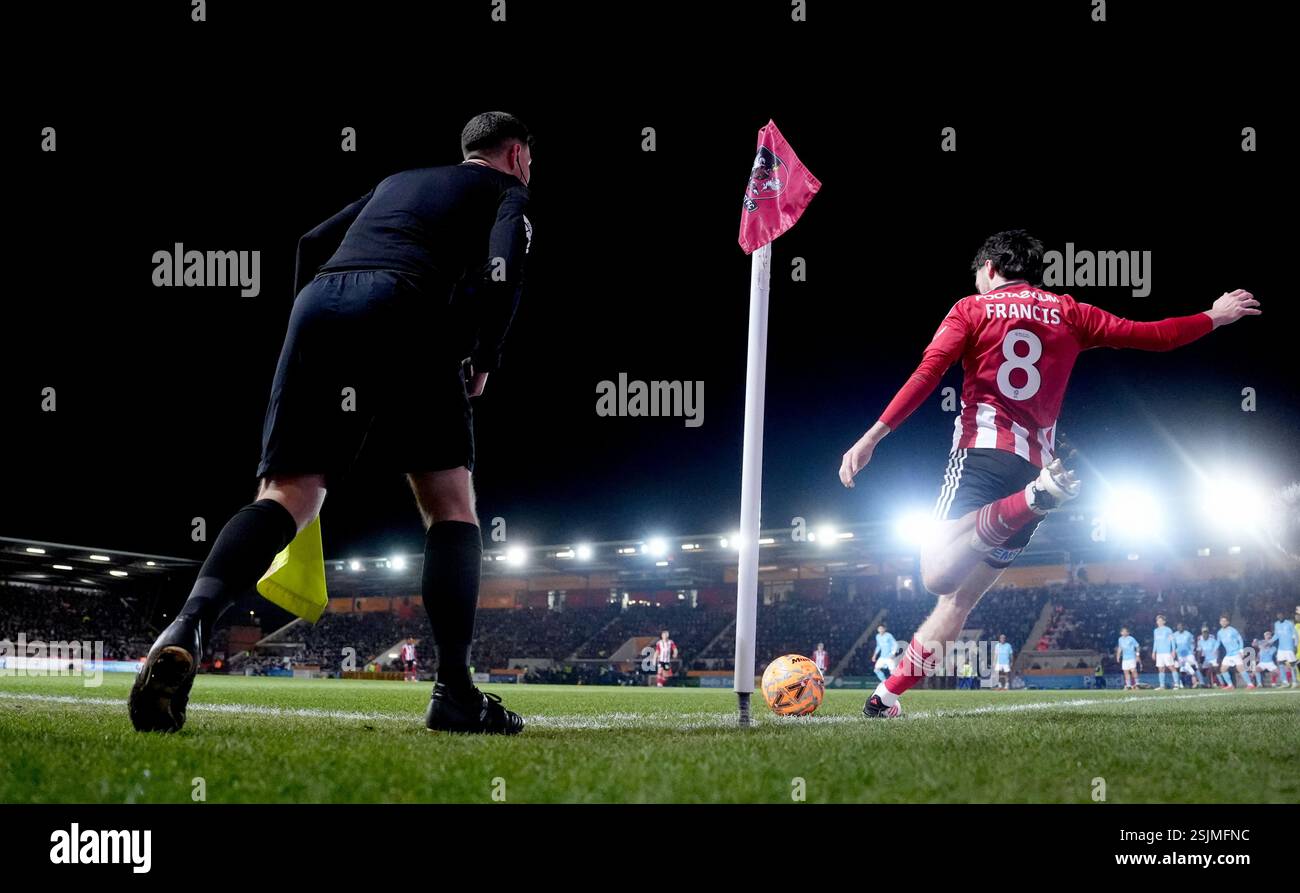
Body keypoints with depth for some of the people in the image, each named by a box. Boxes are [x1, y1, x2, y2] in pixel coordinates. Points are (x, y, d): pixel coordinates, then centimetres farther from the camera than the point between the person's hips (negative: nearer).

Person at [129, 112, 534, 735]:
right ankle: (454, 695, -1)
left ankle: (190, 626, -31)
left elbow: (312, 244, 30)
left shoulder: (395, 182, 38)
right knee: (451, 507, 8)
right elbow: (503, 270, 2)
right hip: (404, 313, -4)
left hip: (317, 304, 4)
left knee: (286, 496, -3)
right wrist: (483, 362, 11)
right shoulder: (505, 191, 22)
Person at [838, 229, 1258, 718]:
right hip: (1035, 465, 5)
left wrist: (872, 438, -10)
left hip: (982, 450, -4)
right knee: (962, 595, 12)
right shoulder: (1068, 313, 17)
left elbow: (926, 375, -6)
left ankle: (1031, 500, -39)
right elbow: (1153, 336, 18)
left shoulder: (972, 309, 8)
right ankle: (889, 693, 3)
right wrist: (1214, 316, 35)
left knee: (938, 575, -22)